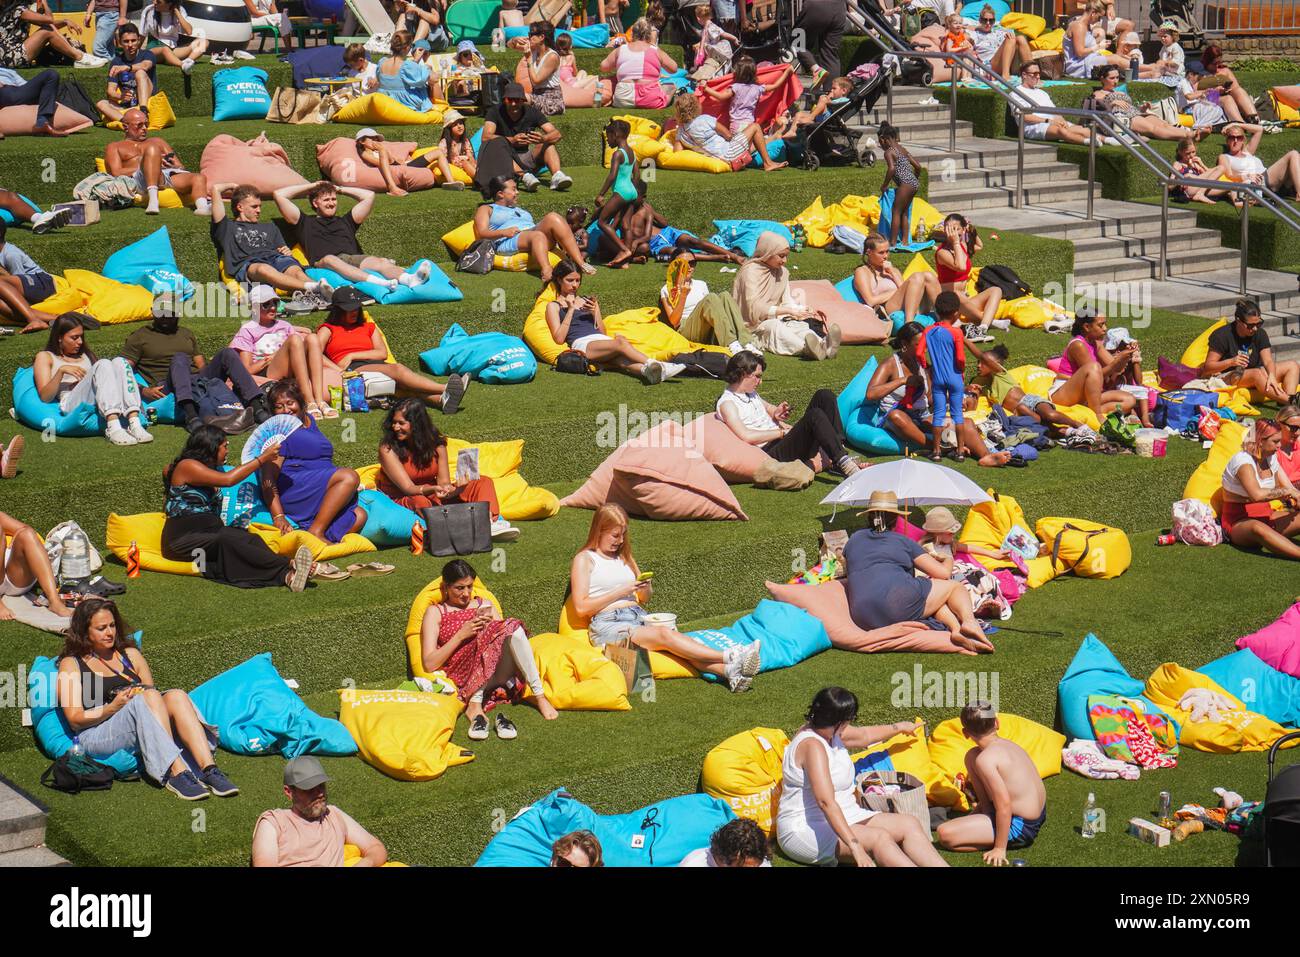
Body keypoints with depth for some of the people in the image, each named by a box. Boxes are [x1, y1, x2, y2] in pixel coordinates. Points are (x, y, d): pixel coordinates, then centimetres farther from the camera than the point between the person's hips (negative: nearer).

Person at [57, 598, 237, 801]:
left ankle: (208, 768, -43)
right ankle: (176, 771, -47)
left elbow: (151, 691, 17)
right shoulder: (71, 665, 9)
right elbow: (75, 720, -1)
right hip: (96, 736, -5)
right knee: (148, 697, -32)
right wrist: (112, 708, -17)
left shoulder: (130, 654, 24)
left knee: (176, 696, -26)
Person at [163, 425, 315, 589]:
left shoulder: (208, 467, 24)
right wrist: (261, 459, -10)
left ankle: (287, 576, -55)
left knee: (249, 538, -25)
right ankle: (289, 566, -56)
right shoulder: (187, 466, -7)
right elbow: (228, 480, -16)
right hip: (184, 538, -7)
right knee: (228, 540, -36)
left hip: (210, 532, 7)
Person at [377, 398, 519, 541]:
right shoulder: (388, 449, -13)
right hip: (402, 501, -5)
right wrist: (431, 489, -37)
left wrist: (454, 488, -27)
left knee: (483, 482, -10)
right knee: (420, 502, -40)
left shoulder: (435, 443, -1)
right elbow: (408, 488, -18)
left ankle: (489, 523, -37)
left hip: (433, 497, 5)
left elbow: (443, 482, -3)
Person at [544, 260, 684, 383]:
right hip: (580, 344, -4)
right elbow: (559, 339, 2)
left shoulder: (588, 301, 30)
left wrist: (595, 313, 6)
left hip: (602, 340, 4)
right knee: (620, 343, -34)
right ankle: (656, 365, -52)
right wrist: (570, 310, 2)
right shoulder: (553, 306, 17)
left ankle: (646, 370, -66)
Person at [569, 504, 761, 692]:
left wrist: (644, 588, 2)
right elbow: (581, 608, -8)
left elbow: (644, 598, 27)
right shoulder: (584, 560, 3)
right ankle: (729, 657, -43)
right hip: (608, 623, -6)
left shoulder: (623, 556, 24)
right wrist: (621, 591, -10)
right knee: (664, 635, -30)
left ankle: (729, 671, -47)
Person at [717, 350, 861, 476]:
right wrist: (782, 432, -12)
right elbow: (747, 436, -18)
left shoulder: (751, 394, 21)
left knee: (824, 396, -5)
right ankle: (843, 461, -34)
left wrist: (775, 413, 9)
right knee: (815, 415, -31)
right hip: (770, 452, -9)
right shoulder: (726, 403, -6)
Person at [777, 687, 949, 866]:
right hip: (805, 829, -10)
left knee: (909, 824, -7)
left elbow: (864, 735, 32)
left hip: (841, 817, 10)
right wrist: (856, 847, -41)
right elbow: (826, 802, -34)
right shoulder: (812, 745, -23)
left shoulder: (830, 732, 9)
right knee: (879, 837, -31)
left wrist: (900, 727, 46)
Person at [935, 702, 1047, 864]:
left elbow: (1004, 805, -27)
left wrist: (1000, 848, -20)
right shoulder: (1009, 744, 4)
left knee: (944, 834, -17)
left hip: (1021, 827, -9)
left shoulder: (986, 759, -22)